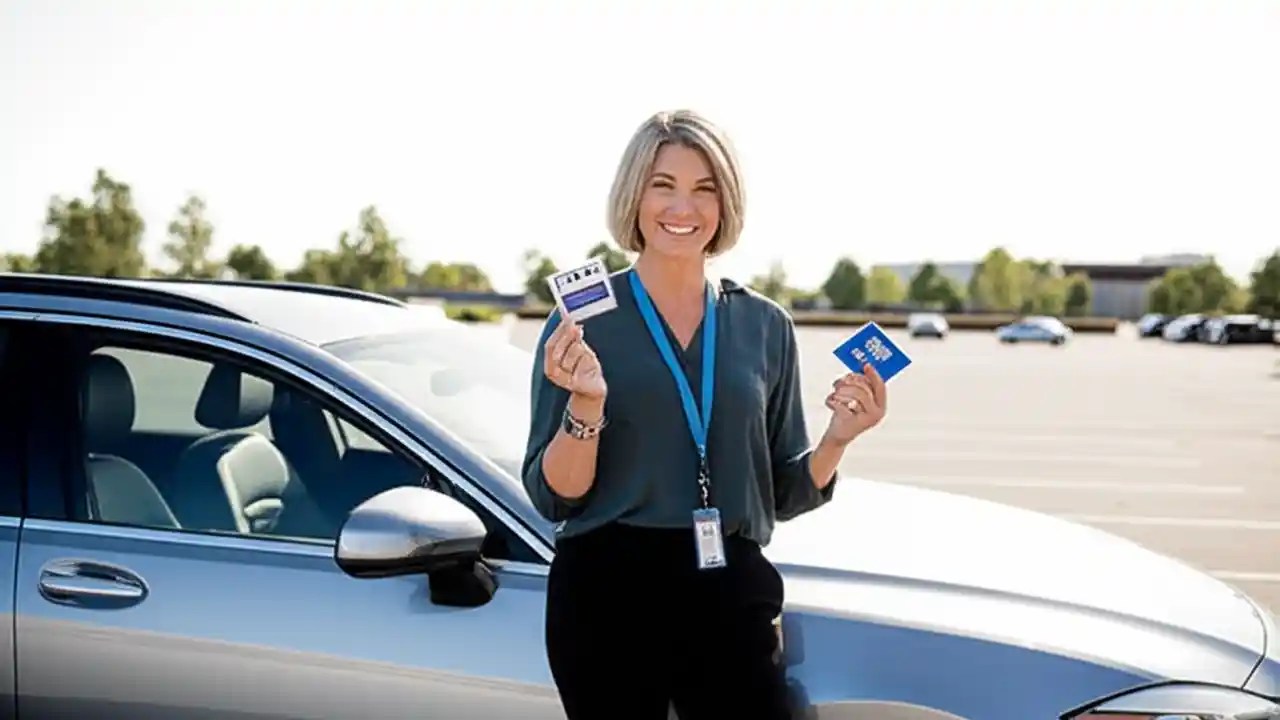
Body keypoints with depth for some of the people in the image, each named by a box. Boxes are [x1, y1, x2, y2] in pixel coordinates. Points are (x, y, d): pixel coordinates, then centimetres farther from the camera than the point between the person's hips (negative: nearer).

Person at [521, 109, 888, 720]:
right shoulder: (583, 319, -3)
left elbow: (785, 496, 10)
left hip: (731, 595, 3)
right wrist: (587, 403, -21)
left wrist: (836, 440, -8)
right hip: (606, 594, -2)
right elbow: (552, 497, -5)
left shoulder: (765, 326, 6)